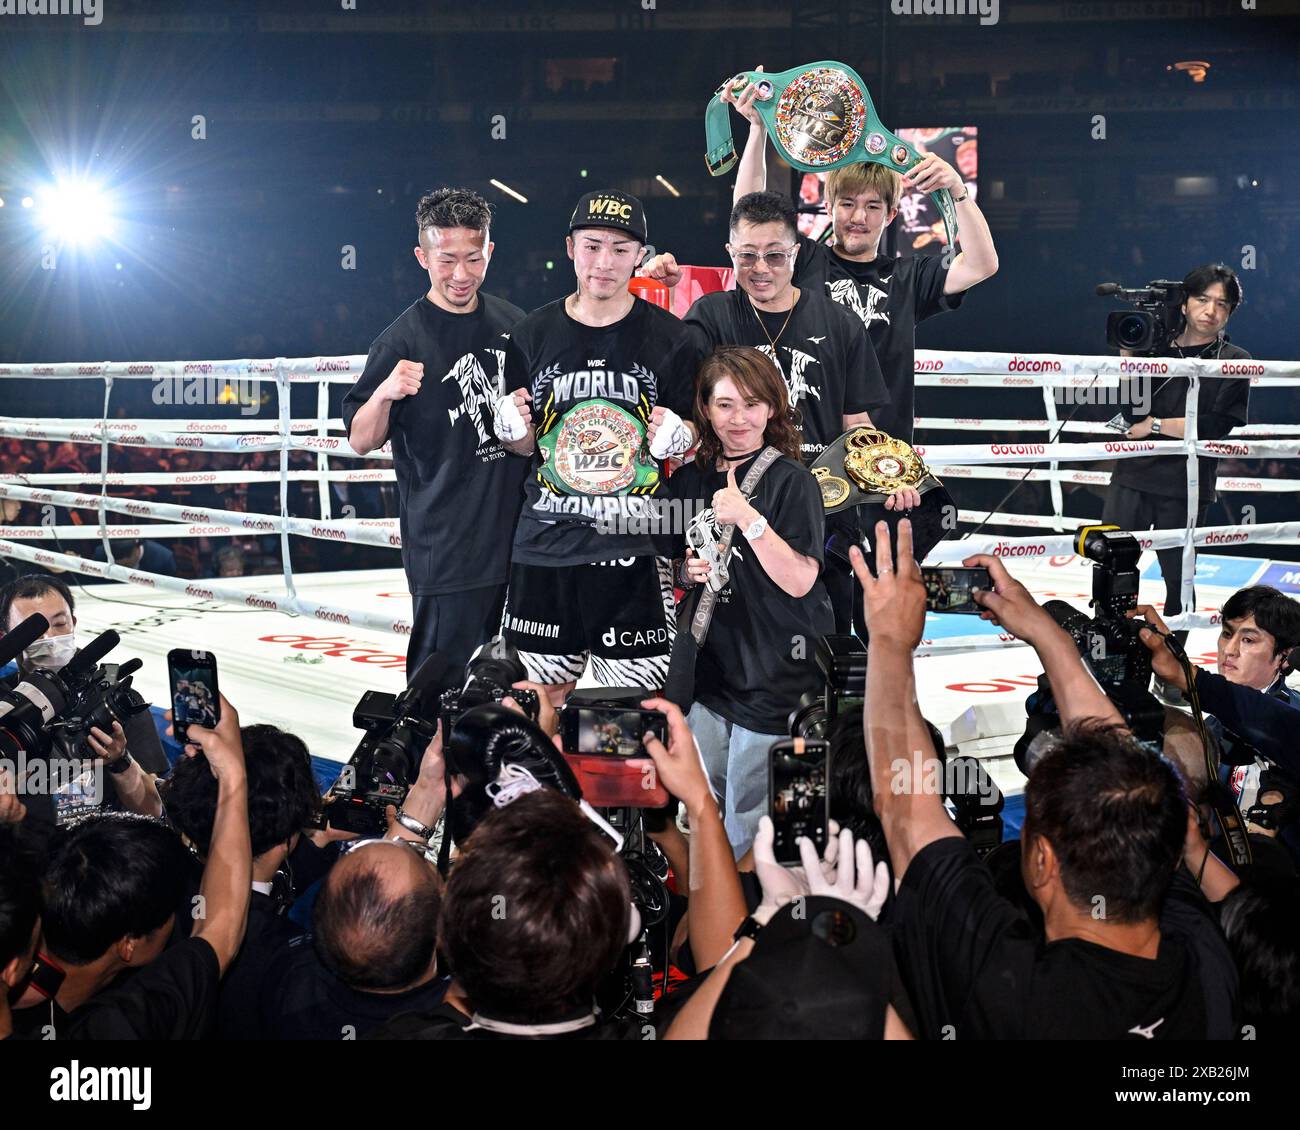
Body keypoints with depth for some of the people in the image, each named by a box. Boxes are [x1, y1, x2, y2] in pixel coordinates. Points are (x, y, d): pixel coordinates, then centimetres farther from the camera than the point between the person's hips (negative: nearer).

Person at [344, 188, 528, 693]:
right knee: (442, 686, -4)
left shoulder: (512, 324, 8)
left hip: (519, 535, 6)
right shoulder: (403, 339, -9)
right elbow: (361, 441, -9)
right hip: (445, 545, -5)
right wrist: (384, 393, -26)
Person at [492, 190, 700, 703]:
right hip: (546, 542, 2)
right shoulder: (534, 334, 4)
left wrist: (676, 436, -15)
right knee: (544, 690, 10)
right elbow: (523, 444, 12)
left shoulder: (669, 338, -1)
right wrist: (513, 428, -10)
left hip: (635, 545, -2)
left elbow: (696, 431, 7)